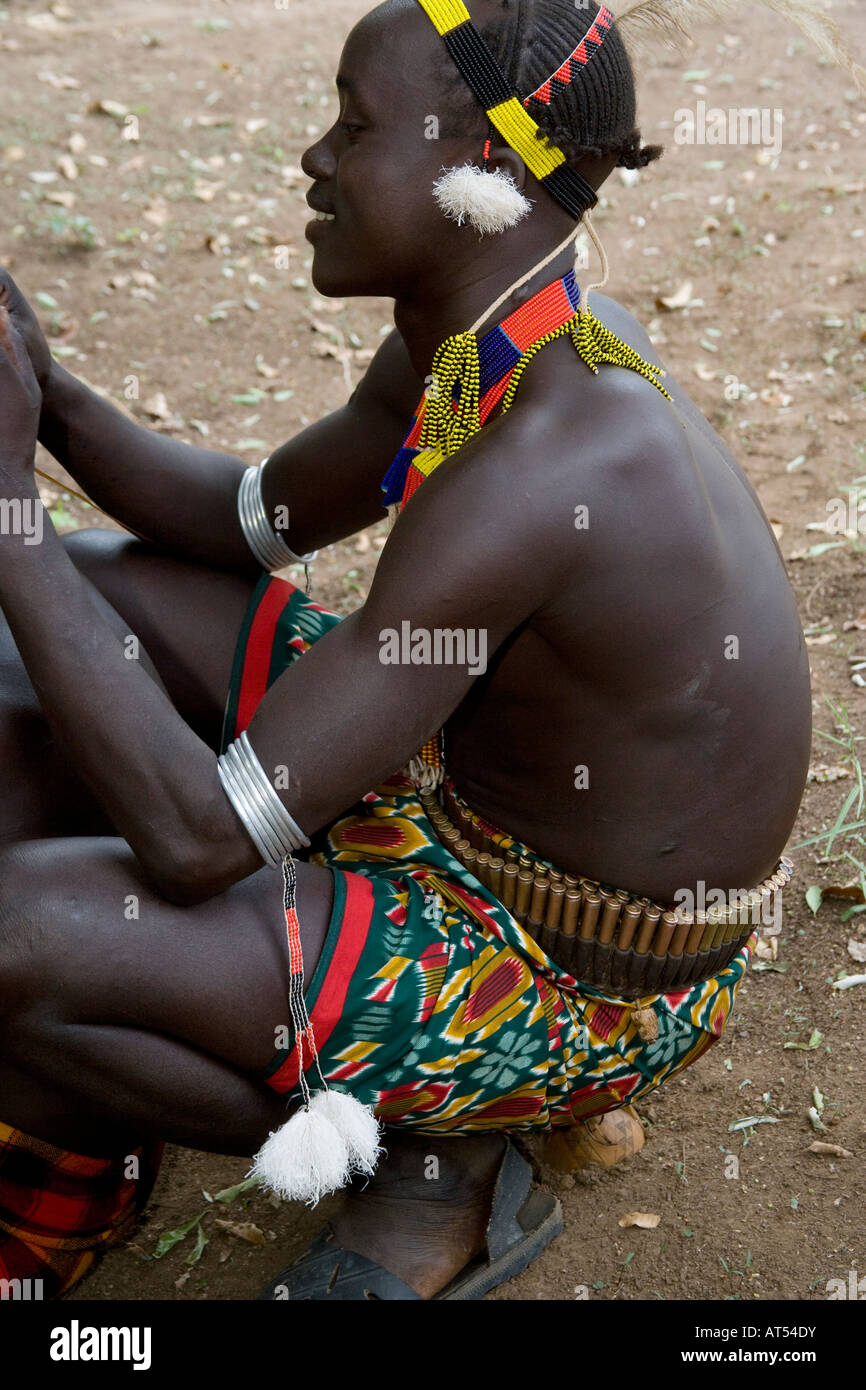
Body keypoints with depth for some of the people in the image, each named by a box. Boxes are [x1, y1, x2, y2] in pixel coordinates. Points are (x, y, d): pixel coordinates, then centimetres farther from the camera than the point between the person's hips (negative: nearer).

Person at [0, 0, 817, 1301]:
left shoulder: (538, 474, -34)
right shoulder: (485, 333, -4)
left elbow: (197, 839, -33)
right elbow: (256, 517, 13)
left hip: (568, 983, -9)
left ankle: (430, 1165, 0)